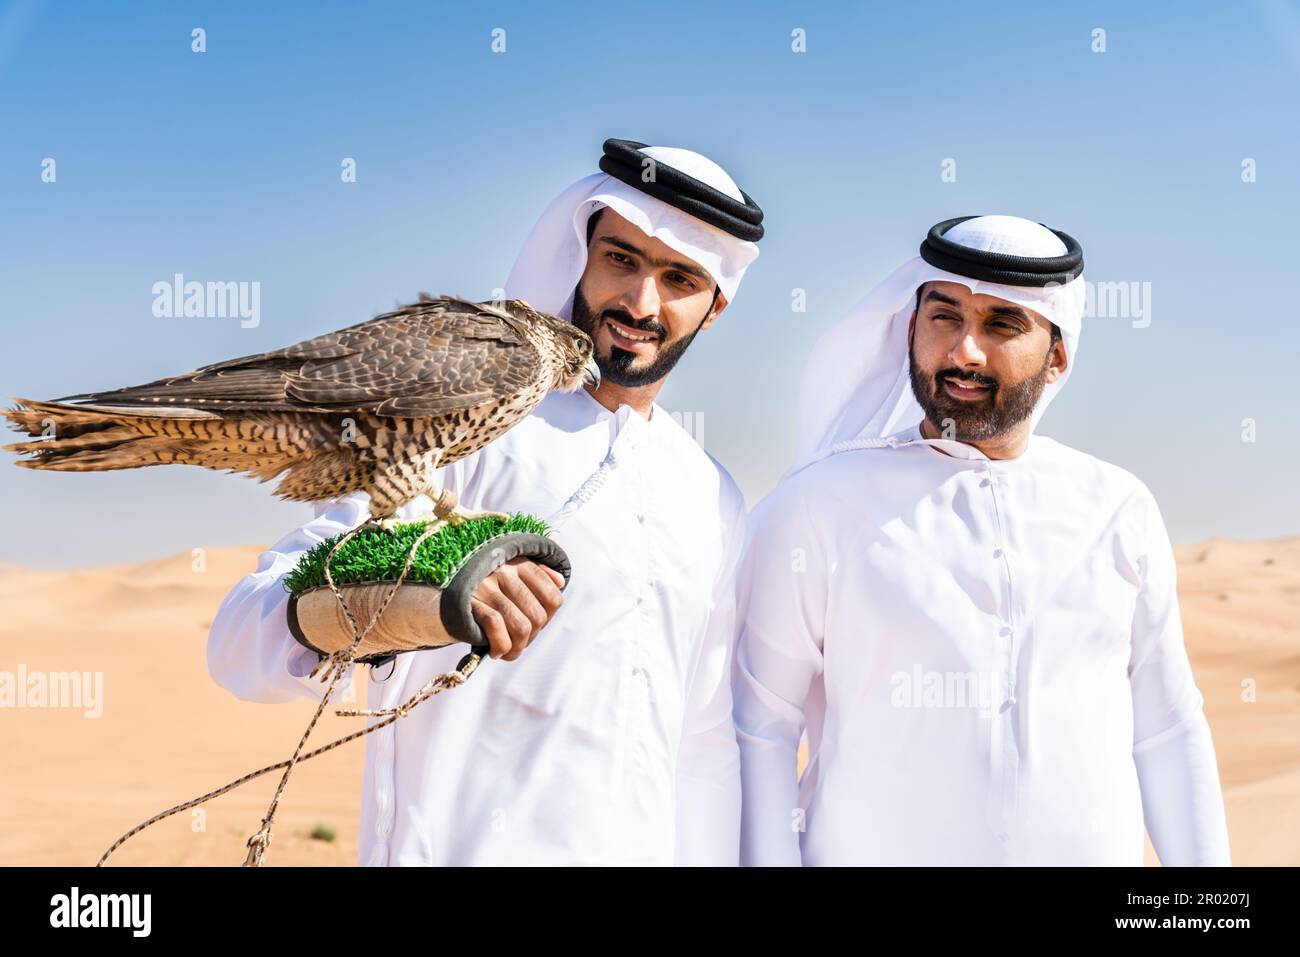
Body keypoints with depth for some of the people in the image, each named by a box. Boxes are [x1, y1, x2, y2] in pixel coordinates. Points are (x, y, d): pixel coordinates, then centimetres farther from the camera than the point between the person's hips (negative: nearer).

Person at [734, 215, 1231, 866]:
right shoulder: (819, 504, -7)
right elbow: (761, 727, -7)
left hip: (1091, 850, 3)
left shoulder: (1119, 510, 3)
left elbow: (1166, 735, 6)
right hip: (874, 849, -3)